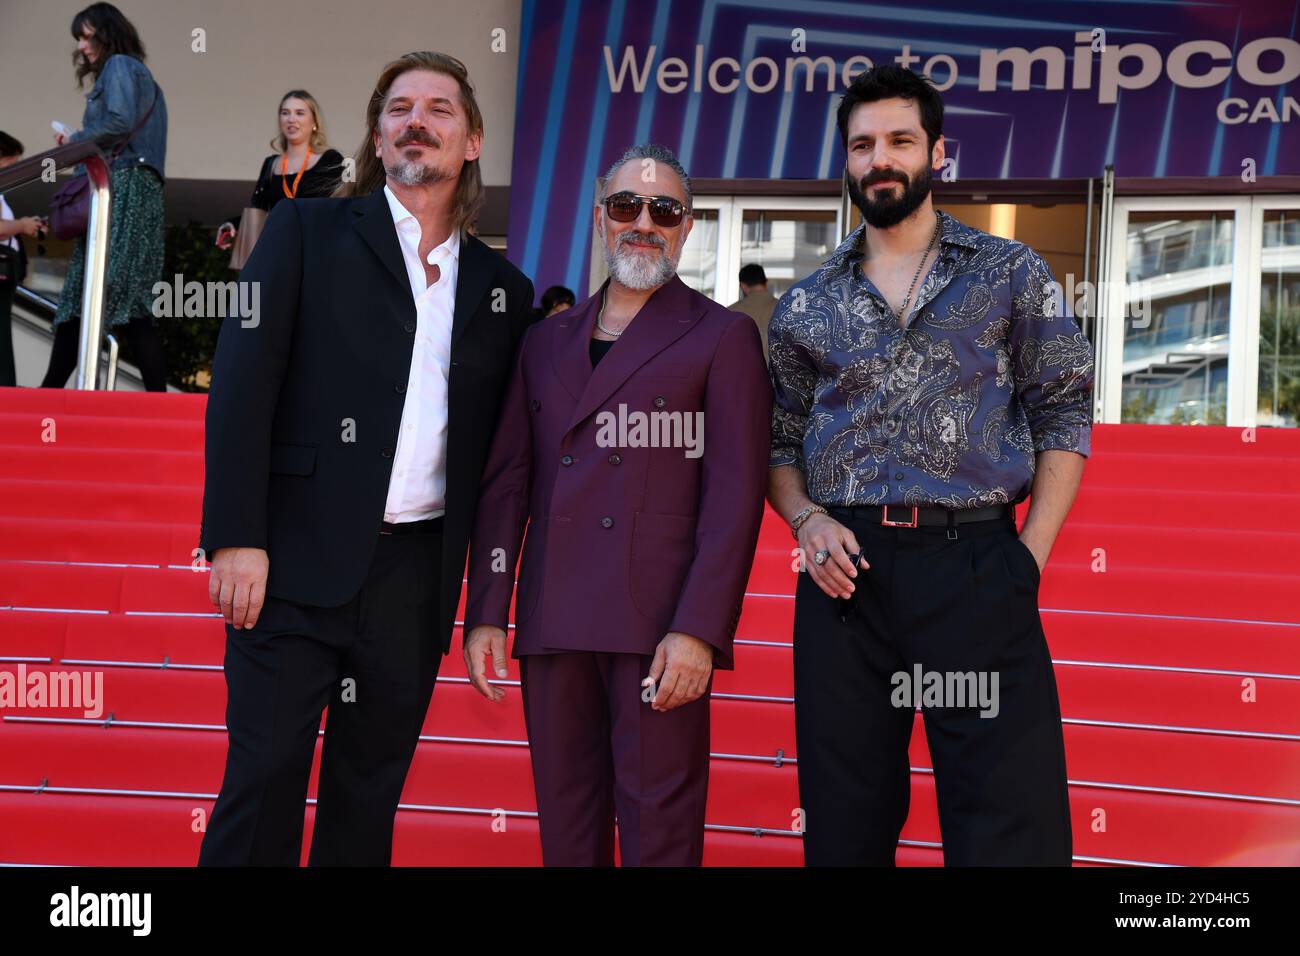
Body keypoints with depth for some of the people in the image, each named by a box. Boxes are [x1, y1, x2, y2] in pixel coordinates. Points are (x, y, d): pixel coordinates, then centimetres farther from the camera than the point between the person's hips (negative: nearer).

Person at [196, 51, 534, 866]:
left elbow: (494, 443, 14)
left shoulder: (501, 286, 13)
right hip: (300, 557, -3)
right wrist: (237, 537, -13)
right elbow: (244, 385, -4)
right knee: (265, 775, -2)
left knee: (371, 787, 10)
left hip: (418, 575, 3)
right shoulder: (307, 232, 4)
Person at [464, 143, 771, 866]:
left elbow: (735, 493, -5)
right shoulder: (547, 342, 18)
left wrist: (698, 630, -14)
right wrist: (486, 612, 6)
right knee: (566, 824, 10)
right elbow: (506, 482, 15)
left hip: (661, 627, -4)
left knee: (659, 828, -2)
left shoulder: (723, 337, 4)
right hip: (552, 622, 4)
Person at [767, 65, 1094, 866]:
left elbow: (1064, 416, 3)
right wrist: (806, 519, -5)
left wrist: (1029, 555, -7)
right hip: (846, 569, 2)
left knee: (1009, 827, -1)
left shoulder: (1010, 273, 7)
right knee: (845, 823, 10)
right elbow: (781, 440, 15)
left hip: (977, 565, -2)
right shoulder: (807, 306, 12)